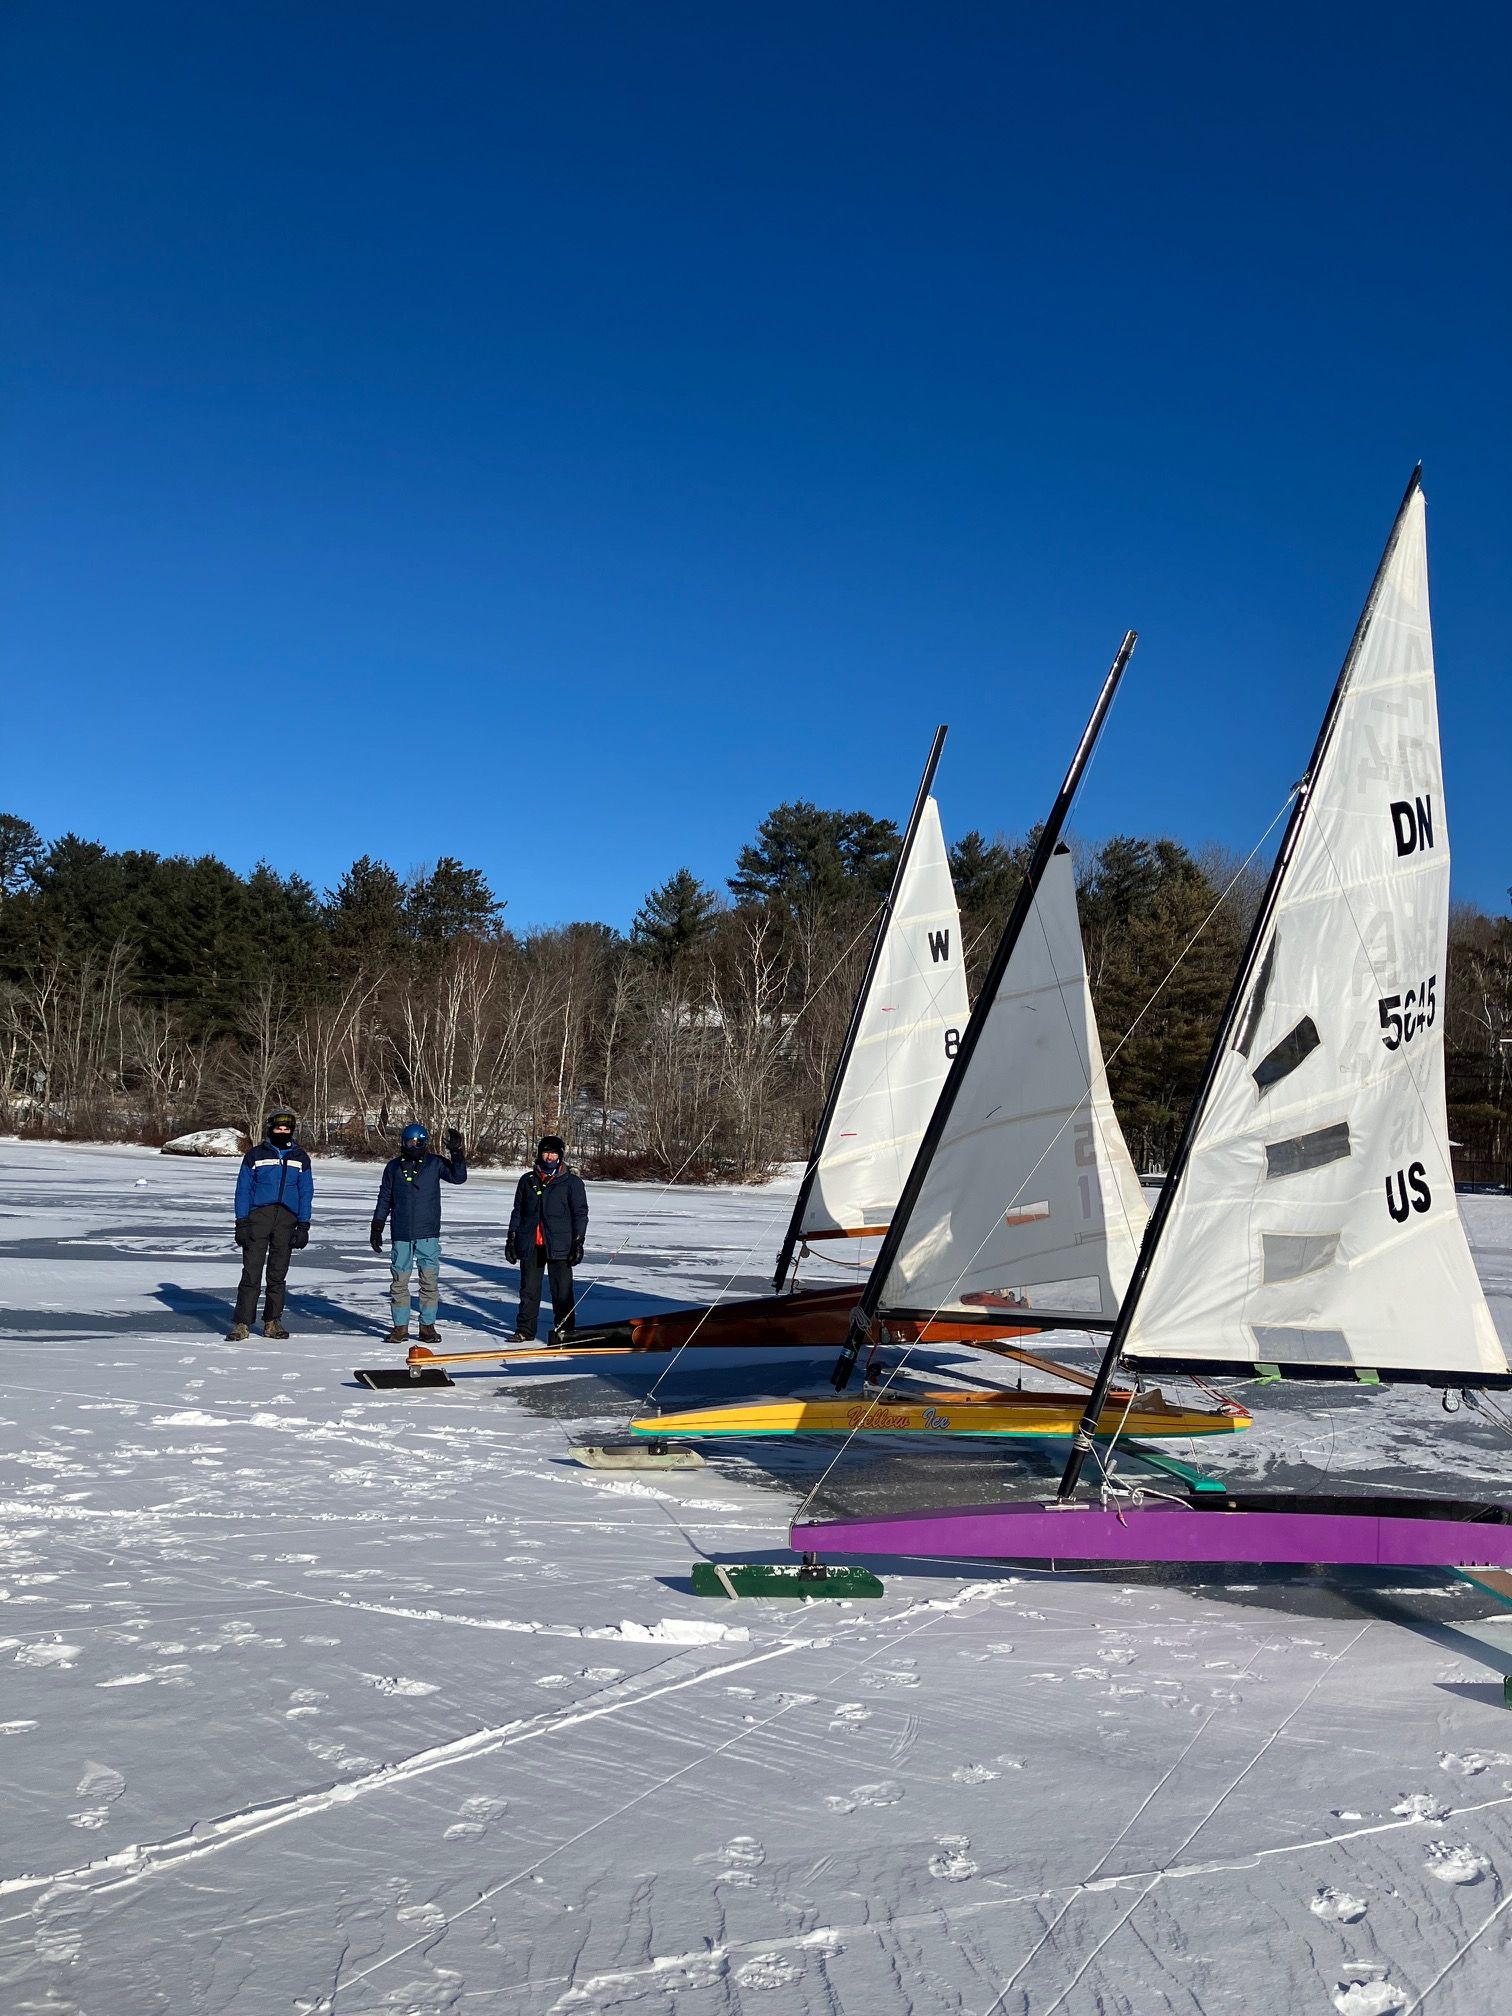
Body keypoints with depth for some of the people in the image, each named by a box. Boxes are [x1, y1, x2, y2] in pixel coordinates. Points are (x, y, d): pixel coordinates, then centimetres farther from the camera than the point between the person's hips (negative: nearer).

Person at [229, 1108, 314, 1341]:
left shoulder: (300, 1158, 11)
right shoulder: (255, 1155, 4)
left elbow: (306, 1193, 12)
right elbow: (243, 1190, 4)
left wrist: (303, 1226, 4)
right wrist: (241, 1223, -4)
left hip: (287, 1219, 2)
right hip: (258, 1216, -2)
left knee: (278, 1274, 7)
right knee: (251, 1272, -7)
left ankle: (272, 1322, 15)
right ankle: (242, 1324, -6)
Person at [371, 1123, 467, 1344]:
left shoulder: (434, 1164, 3)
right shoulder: (394, 1167, 8)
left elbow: (458, 1177, -7)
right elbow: (384, 1199, 12)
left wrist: (456, 1153, -17)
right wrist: (376, 1228, 11)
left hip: (428, 1234, -1)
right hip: (401, 1234, 1)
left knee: (430, 1280, 0)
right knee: (399, 1280, 4)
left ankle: (427, 1325, 8)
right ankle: (400, 1325, 12)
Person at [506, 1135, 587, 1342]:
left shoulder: (572, 1181, 2)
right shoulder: (528, 1180, 11)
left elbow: (580, 1213, 2)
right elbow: (517, 1211, 16)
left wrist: (578, 1242, -5)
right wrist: (511, 1238, 11)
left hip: (559, 1245, -3)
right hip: (530, 1244, 3)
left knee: (561, 1290, -1)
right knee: (529, 1289, 8)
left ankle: (563, 1329, 8)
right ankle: (525, 1328, 16)